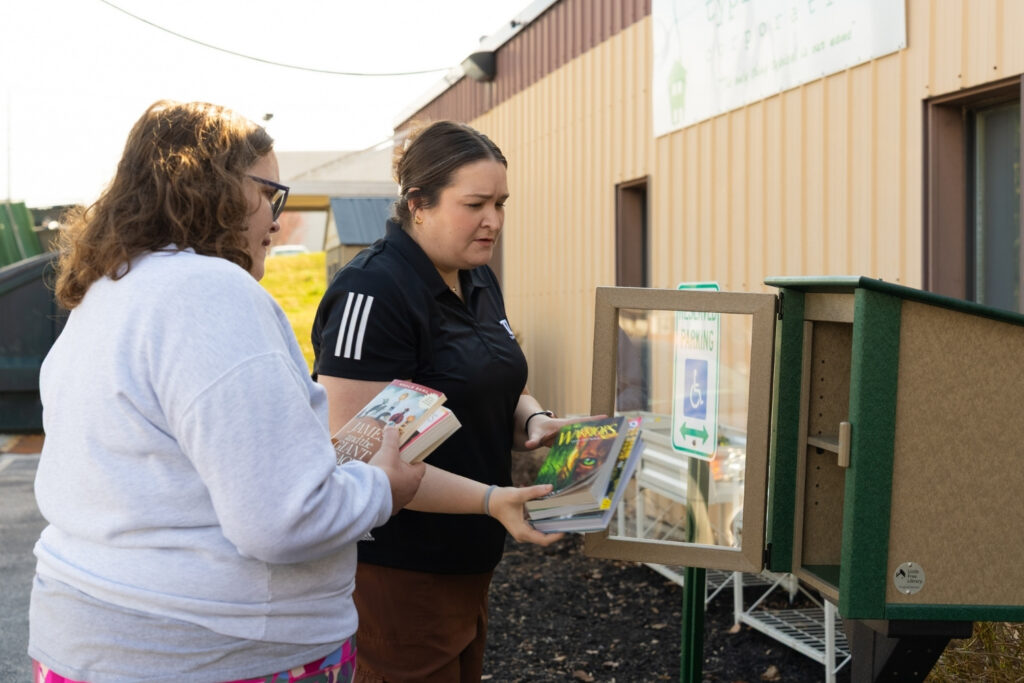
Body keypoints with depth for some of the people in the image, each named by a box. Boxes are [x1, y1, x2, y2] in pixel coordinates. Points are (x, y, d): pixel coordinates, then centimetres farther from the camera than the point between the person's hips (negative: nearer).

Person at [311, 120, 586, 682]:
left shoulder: (478, 279, 8)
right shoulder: (373, 292, -20)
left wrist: (533, 420, -1)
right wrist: (489, 499, -28)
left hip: (467, 561, 9)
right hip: (396, 571, -8)